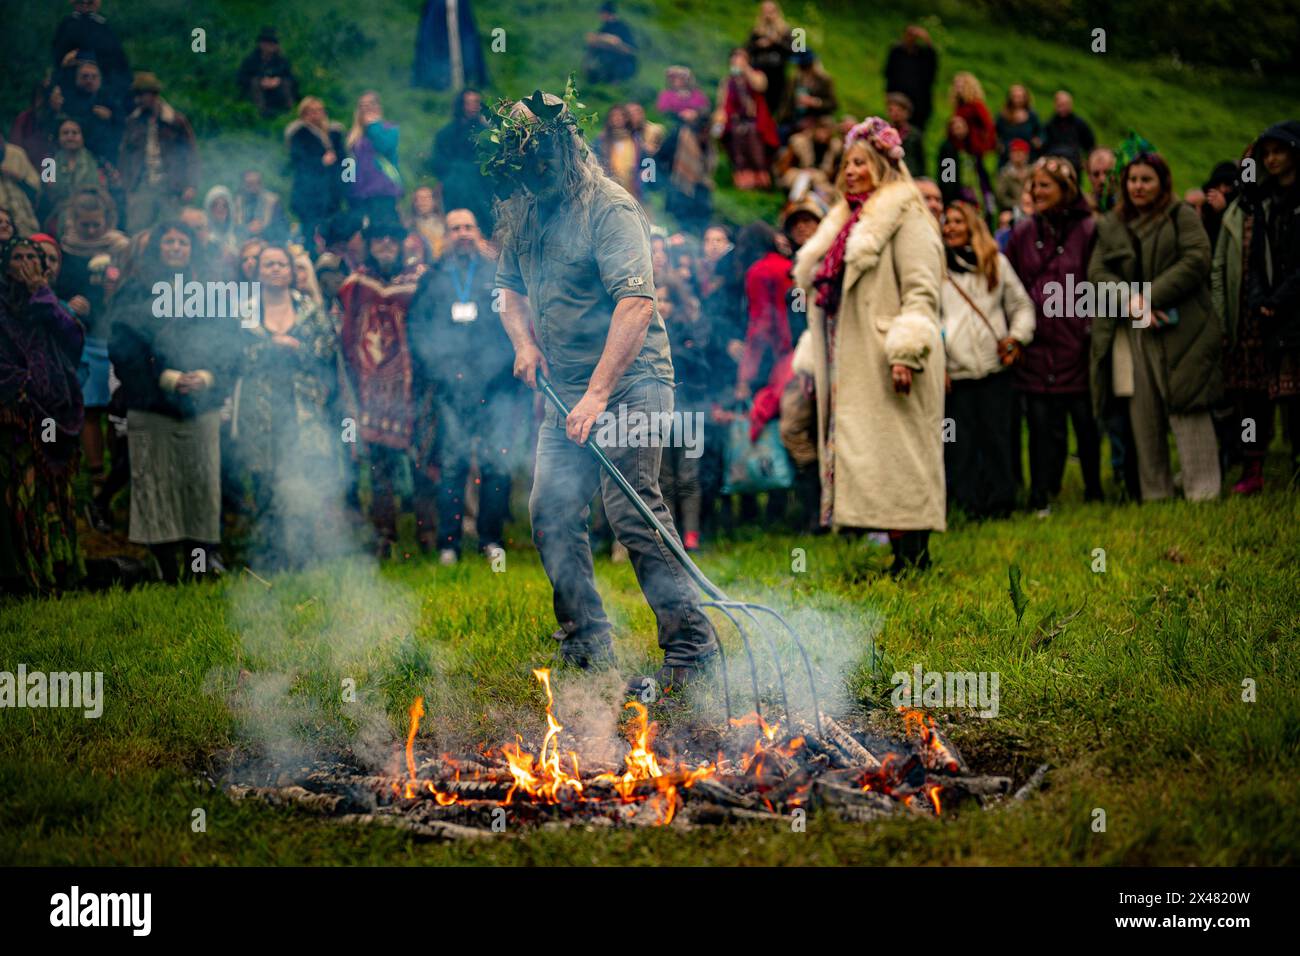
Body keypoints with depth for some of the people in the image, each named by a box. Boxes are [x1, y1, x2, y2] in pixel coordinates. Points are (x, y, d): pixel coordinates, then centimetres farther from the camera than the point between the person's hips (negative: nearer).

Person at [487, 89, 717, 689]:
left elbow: (636, 302, -26)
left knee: (631, 509, -17)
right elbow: (511, 288, 26)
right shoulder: (523, 212, 11)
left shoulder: (609, 208, -16)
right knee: (551, 511, 5)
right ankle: (587, 644, 17)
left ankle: (691, 647, -16)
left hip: (628, 380, -8)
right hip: (566, 387, 8)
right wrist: (523, 341, 4)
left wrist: (598, 394, -31)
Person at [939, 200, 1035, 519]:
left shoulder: (996, 263, 13)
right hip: (955, 371, -1)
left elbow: (1022, 305, 19)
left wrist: (1017, 337, 1)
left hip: (994, 366, 1)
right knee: (960, 442, -1)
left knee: (996, 436, 2)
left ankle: (1000, 501, 9)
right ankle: (969, 502, 4)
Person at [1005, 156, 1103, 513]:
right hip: (1037, 347, 2)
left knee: (1086, 422, 6)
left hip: (1076, 345, -2)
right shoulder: (1023, 234, 8)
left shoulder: (1088, 231, -2)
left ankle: (1094, 493, 20)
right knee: (1043, 424, 2)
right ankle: (1042, 499, 6)